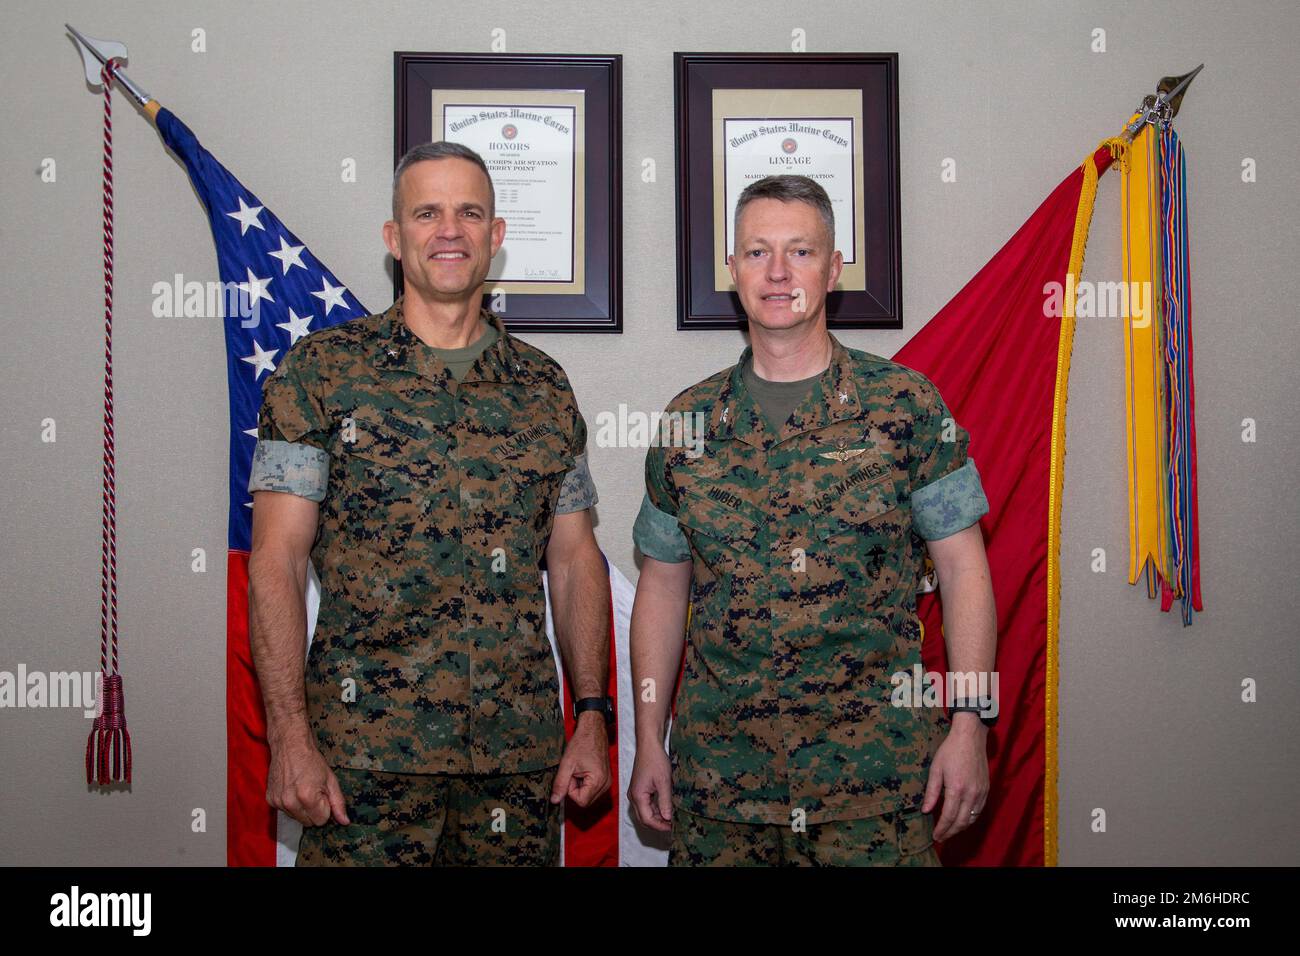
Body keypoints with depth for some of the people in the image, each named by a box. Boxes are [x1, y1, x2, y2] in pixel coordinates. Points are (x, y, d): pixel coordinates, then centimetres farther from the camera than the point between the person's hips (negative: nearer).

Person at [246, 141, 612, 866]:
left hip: (522, 751, 3)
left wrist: (594, 716, 3)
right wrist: (290, 737, -12)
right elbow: (277, 560, -5)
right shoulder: (323, 370, -1)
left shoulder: (545, 386, 9)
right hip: (366, 752, -3)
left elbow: (576, 560, 11)